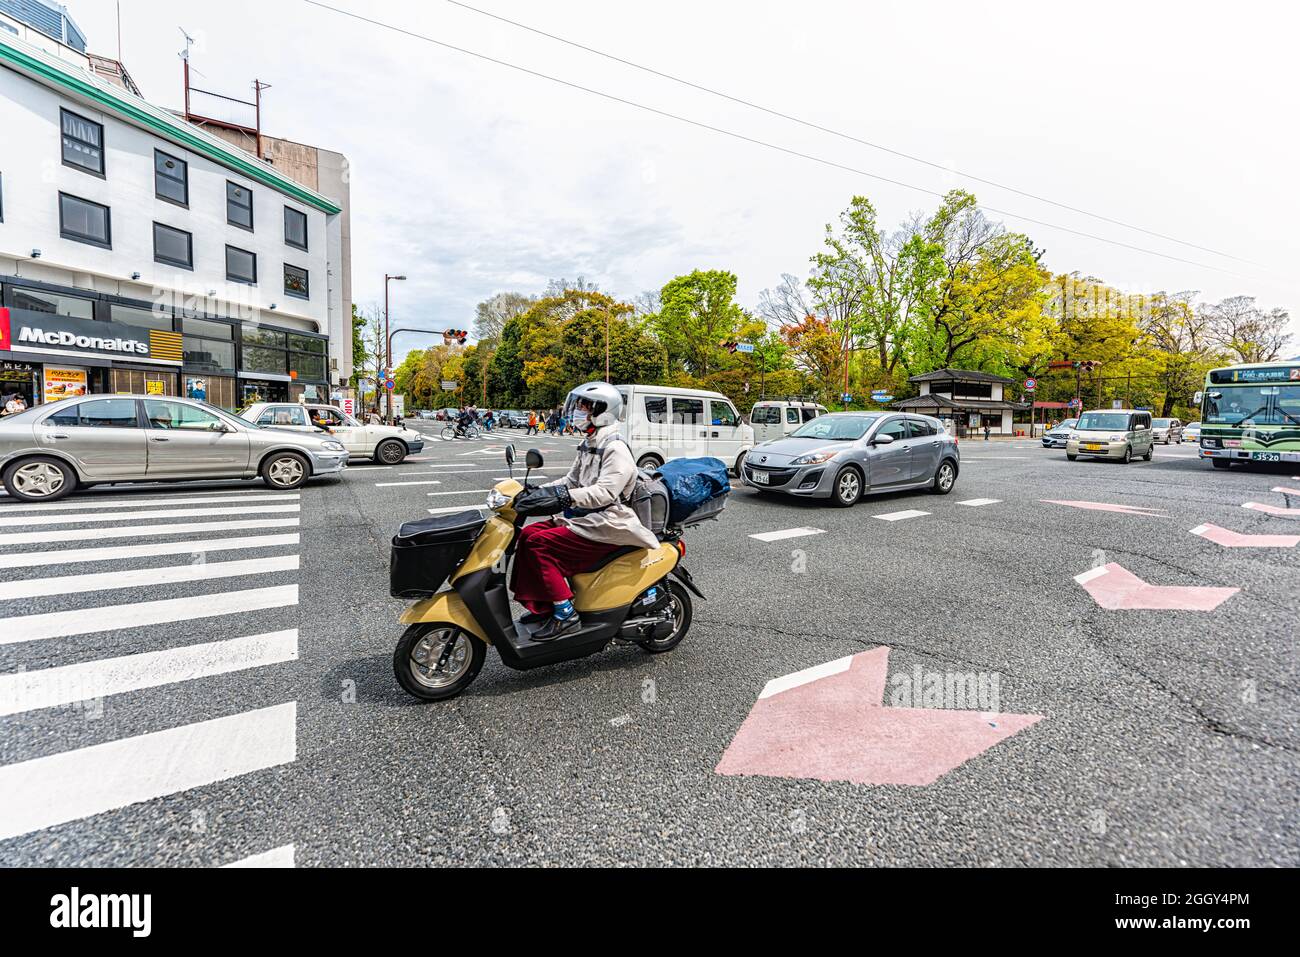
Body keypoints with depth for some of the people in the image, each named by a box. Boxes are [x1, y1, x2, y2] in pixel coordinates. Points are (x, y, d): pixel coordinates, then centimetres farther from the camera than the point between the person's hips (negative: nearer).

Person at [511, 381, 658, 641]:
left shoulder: (616, 449, -15)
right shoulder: (588, 445, 16)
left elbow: (605, 492, -27)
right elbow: (571, 480, 19)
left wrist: (562, 496, -36)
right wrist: (539, 491, 3)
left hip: (606, 526, -10)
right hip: (585, 518, 10)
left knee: (540, 544, -21)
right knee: (527, 534, 1)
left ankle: (565, 614, -14)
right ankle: (542, 605, 9)